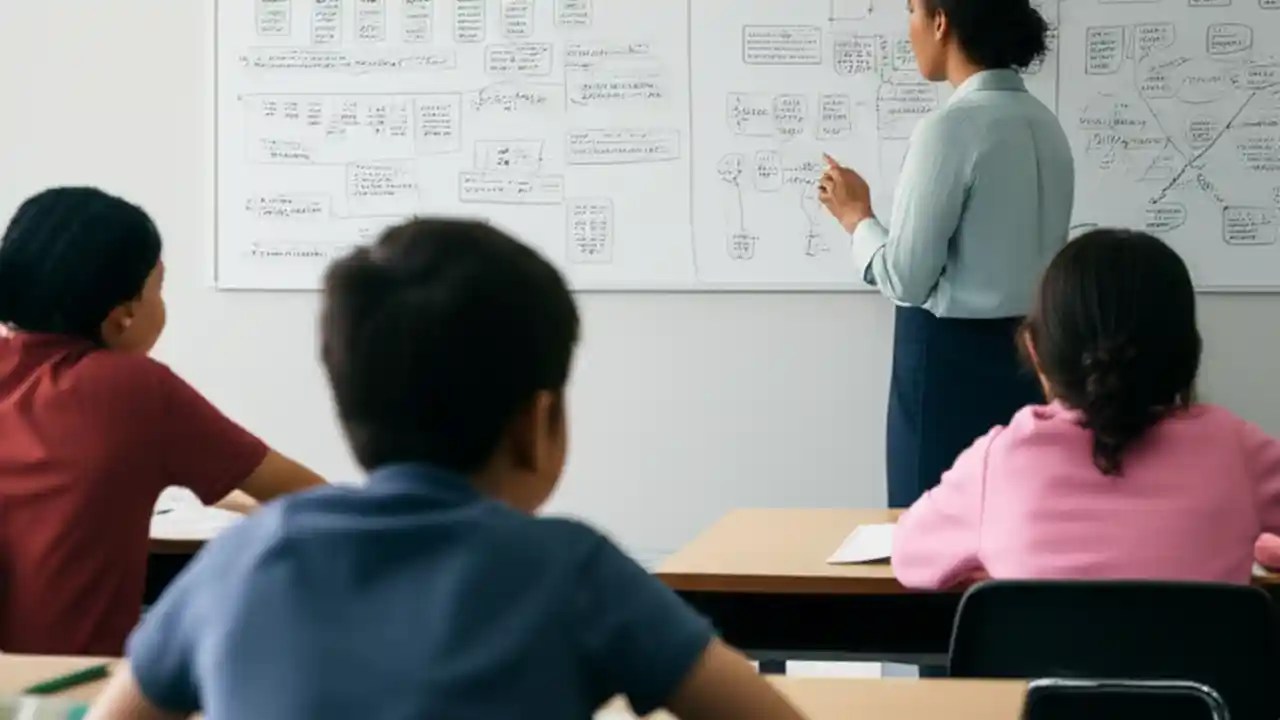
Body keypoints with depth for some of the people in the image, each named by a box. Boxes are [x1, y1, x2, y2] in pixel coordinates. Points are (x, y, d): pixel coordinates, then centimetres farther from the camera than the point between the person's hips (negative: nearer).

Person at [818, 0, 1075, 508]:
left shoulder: (950, 128, -16)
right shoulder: (1044, 125, 7)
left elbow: (906, 280, -13)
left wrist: (856, 217, 2)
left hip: (953, 358, -7)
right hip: (1030, 353, 7)